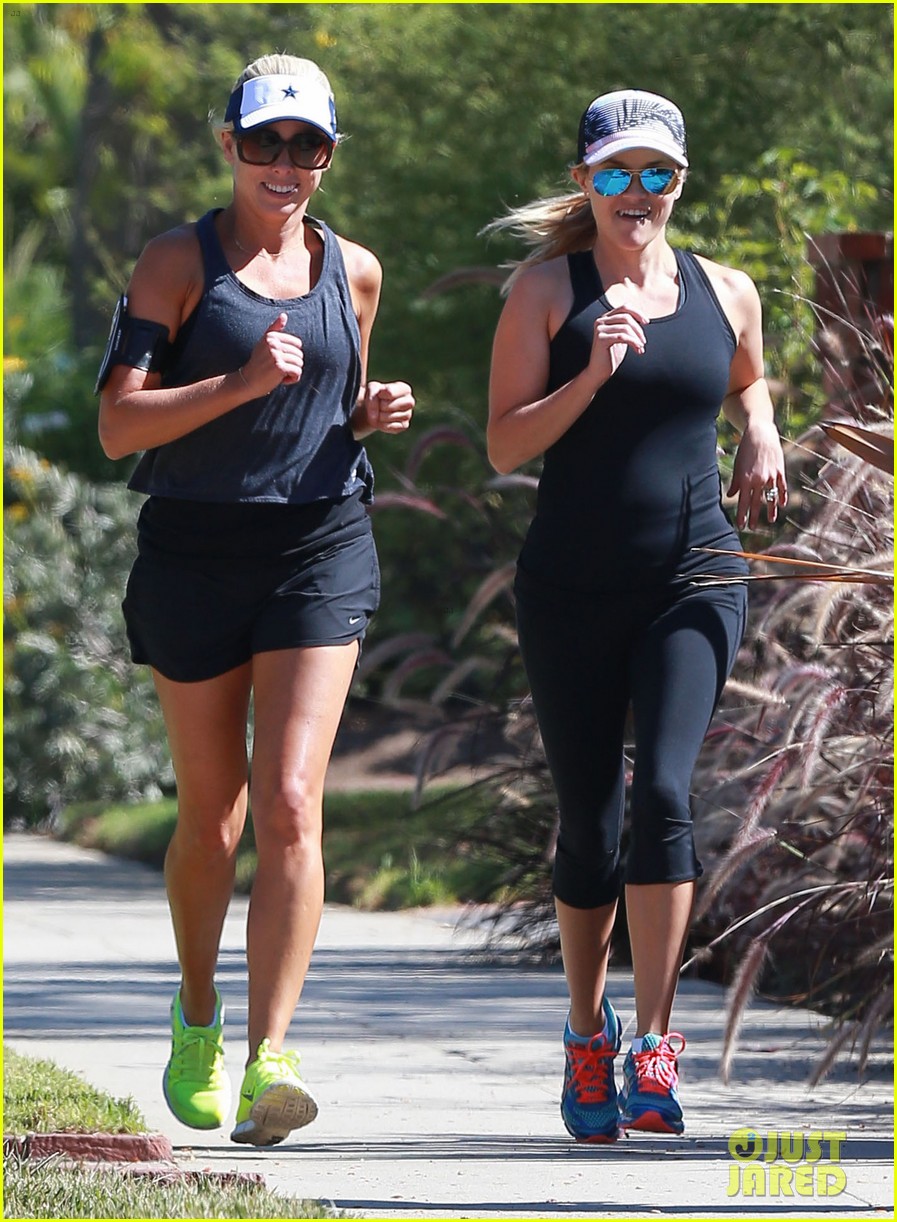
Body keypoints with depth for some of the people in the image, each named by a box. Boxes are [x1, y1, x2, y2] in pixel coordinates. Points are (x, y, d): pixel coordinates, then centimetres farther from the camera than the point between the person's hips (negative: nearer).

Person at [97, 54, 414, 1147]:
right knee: (210, 812, 10)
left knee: (290, 804, -13)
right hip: (195, 552, -1)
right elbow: (118, 424, -9)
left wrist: (375, 413, 3)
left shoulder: (353, 272, 11)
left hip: (321, 550, 1)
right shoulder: (179, 264, -1)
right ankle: (197, 1018, 35)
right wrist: (242, 383, -21)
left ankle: (269, 1060, -19)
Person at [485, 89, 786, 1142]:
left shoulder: (724, 294, 9)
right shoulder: (547, 288, 2)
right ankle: (587, 1036, 25)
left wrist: (761, 435, 9)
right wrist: (593, 374, -17)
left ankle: (653, 1050, -16)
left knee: (662, 790, -17)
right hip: (572, 586, 0)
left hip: (694, 580, 1)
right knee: (589, 817, 4)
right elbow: (505, 446, -4)